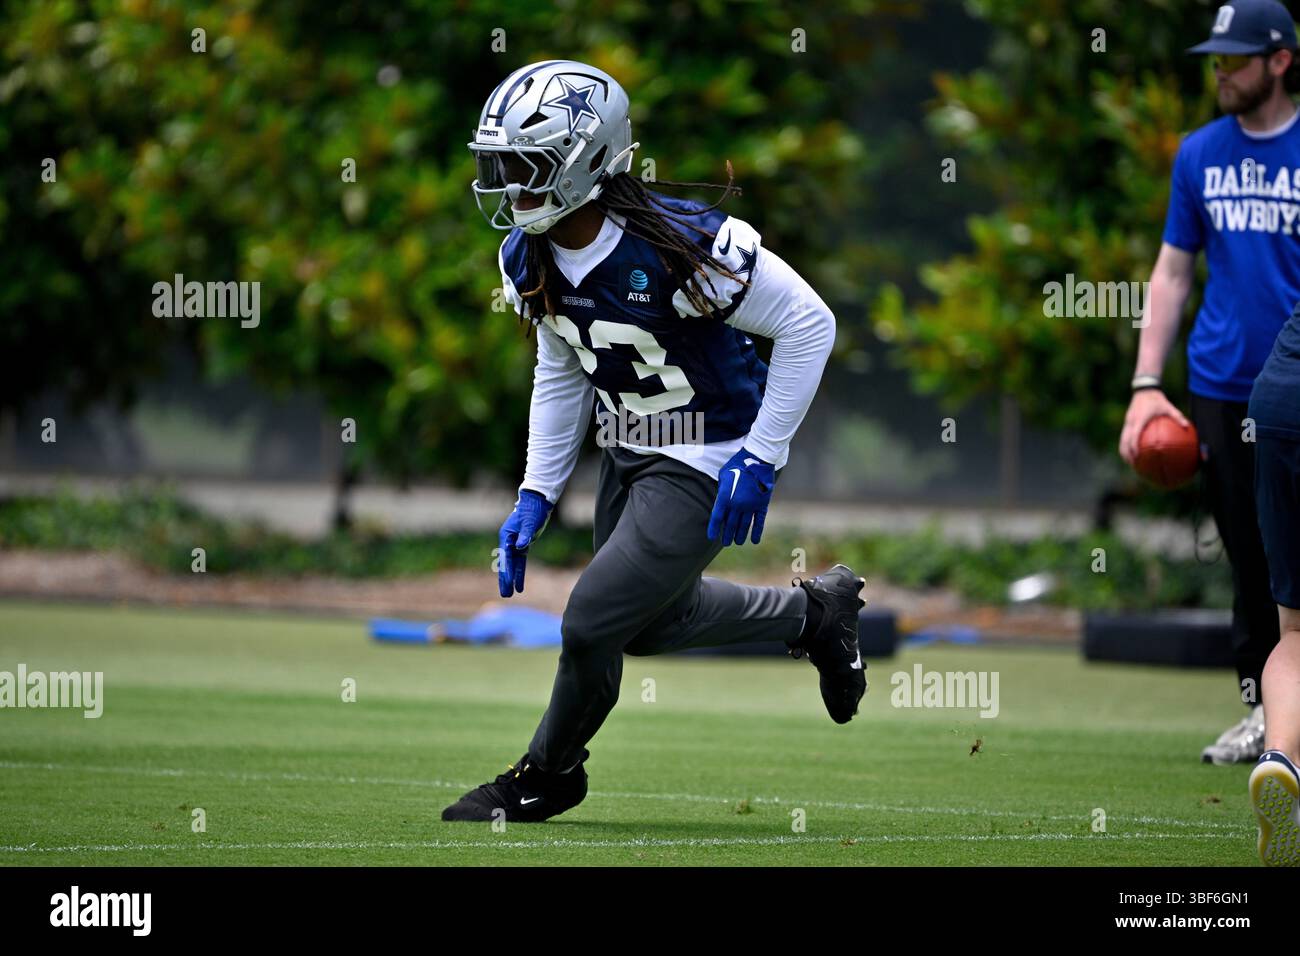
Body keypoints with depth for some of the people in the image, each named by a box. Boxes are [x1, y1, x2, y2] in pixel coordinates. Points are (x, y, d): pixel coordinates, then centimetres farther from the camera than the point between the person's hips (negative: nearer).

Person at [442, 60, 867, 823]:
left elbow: (809, 325, -21)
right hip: (629, 455, 8)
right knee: (650, 623, 22)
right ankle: (816, 612, 42)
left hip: (707, 465, -8)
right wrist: (537, 495, 5)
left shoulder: (682, 245, -31)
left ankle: (548, 775, 17)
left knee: (593, 624, -9)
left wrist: (759, 459, -21)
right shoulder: (529, 260, -8)